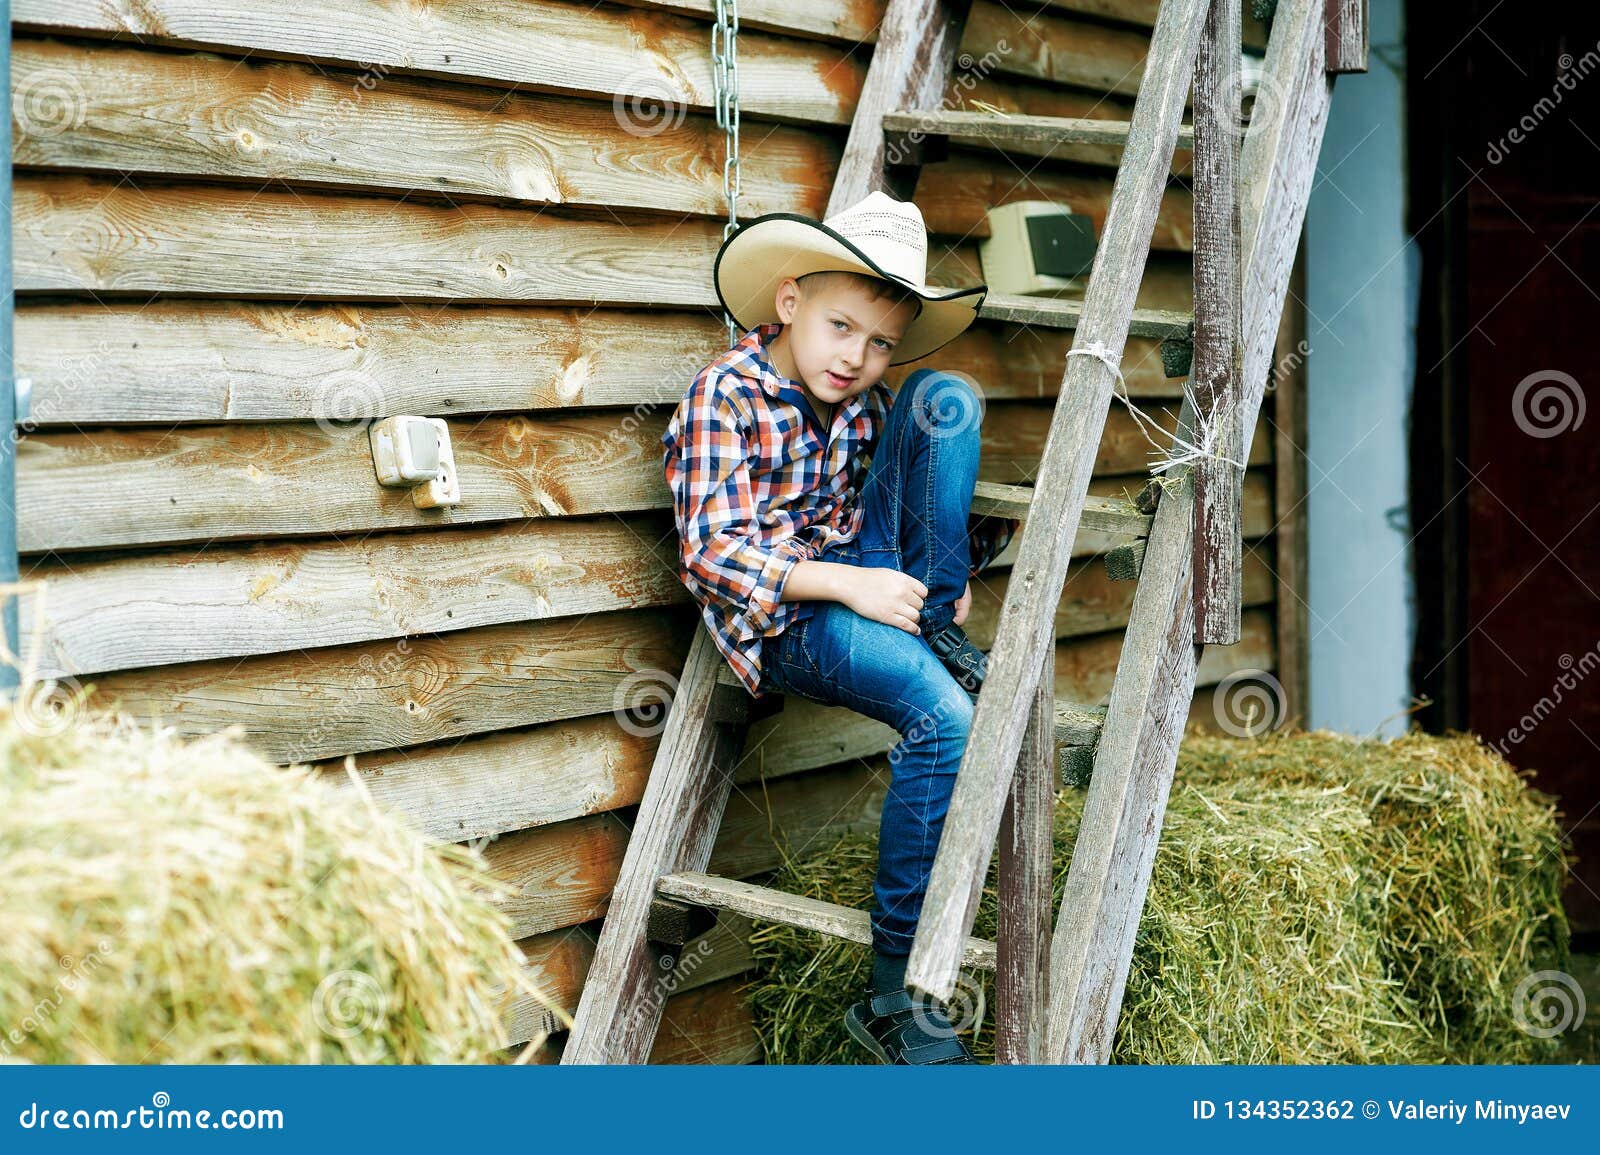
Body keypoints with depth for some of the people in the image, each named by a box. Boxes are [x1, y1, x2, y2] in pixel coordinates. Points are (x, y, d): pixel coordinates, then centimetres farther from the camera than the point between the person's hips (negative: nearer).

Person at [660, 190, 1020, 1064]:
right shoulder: (726, 396, -10)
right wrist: (846, 585, -24)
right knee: (945, 716, -34)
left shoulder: (867, 401, 11)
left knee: (944, 392, -6)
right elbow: (710, 552, -16)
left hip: (872, 578, 7)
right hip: (782, 621, -7)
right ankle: (894, 995, -23)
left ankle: (938, 626, -10)